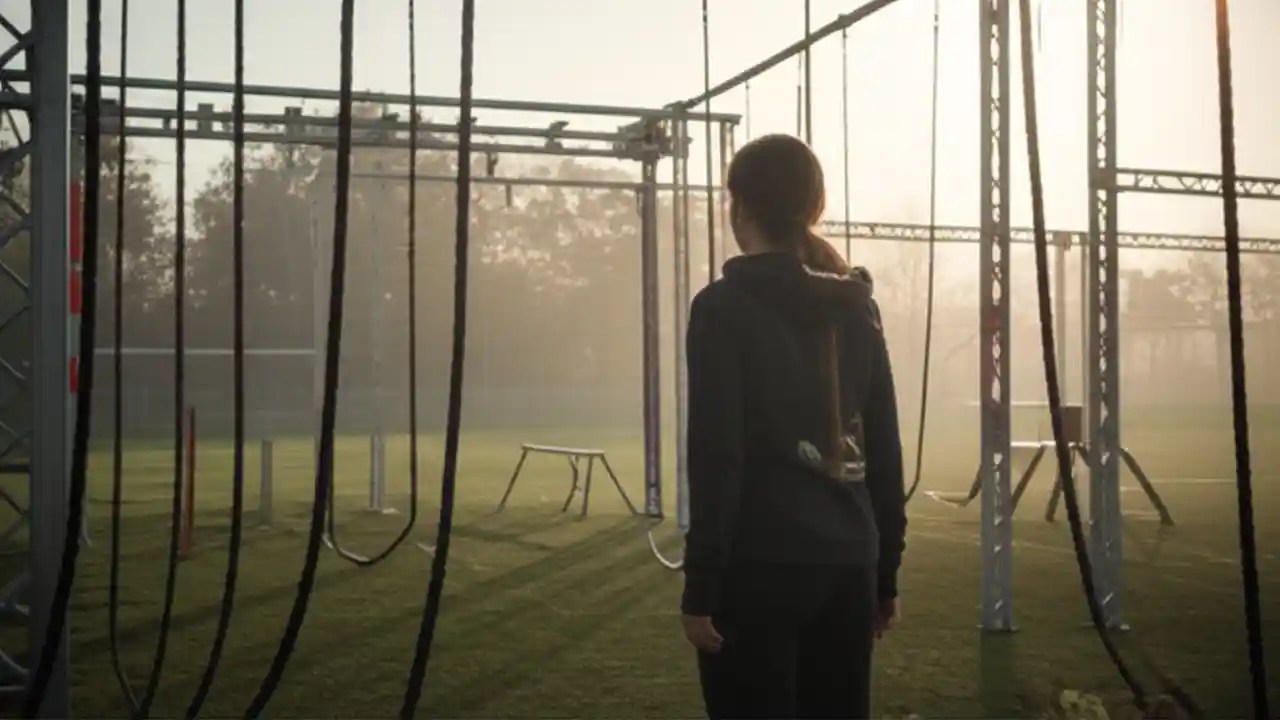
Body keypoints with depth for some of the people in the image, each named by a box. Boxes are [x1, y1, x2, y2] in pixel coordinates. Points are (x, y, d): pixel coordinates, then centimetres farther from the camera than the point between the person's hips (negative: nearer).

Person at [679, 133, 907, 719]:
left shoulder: (724, 307, -8)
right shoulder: (856, 307, 8)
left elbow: (716, 456, -13)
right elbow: (885, 450, 10)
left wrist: (700, 586, -8)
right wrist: (886, 571, 17)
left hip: (758, 566, -5)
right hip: (847, 564, 6)